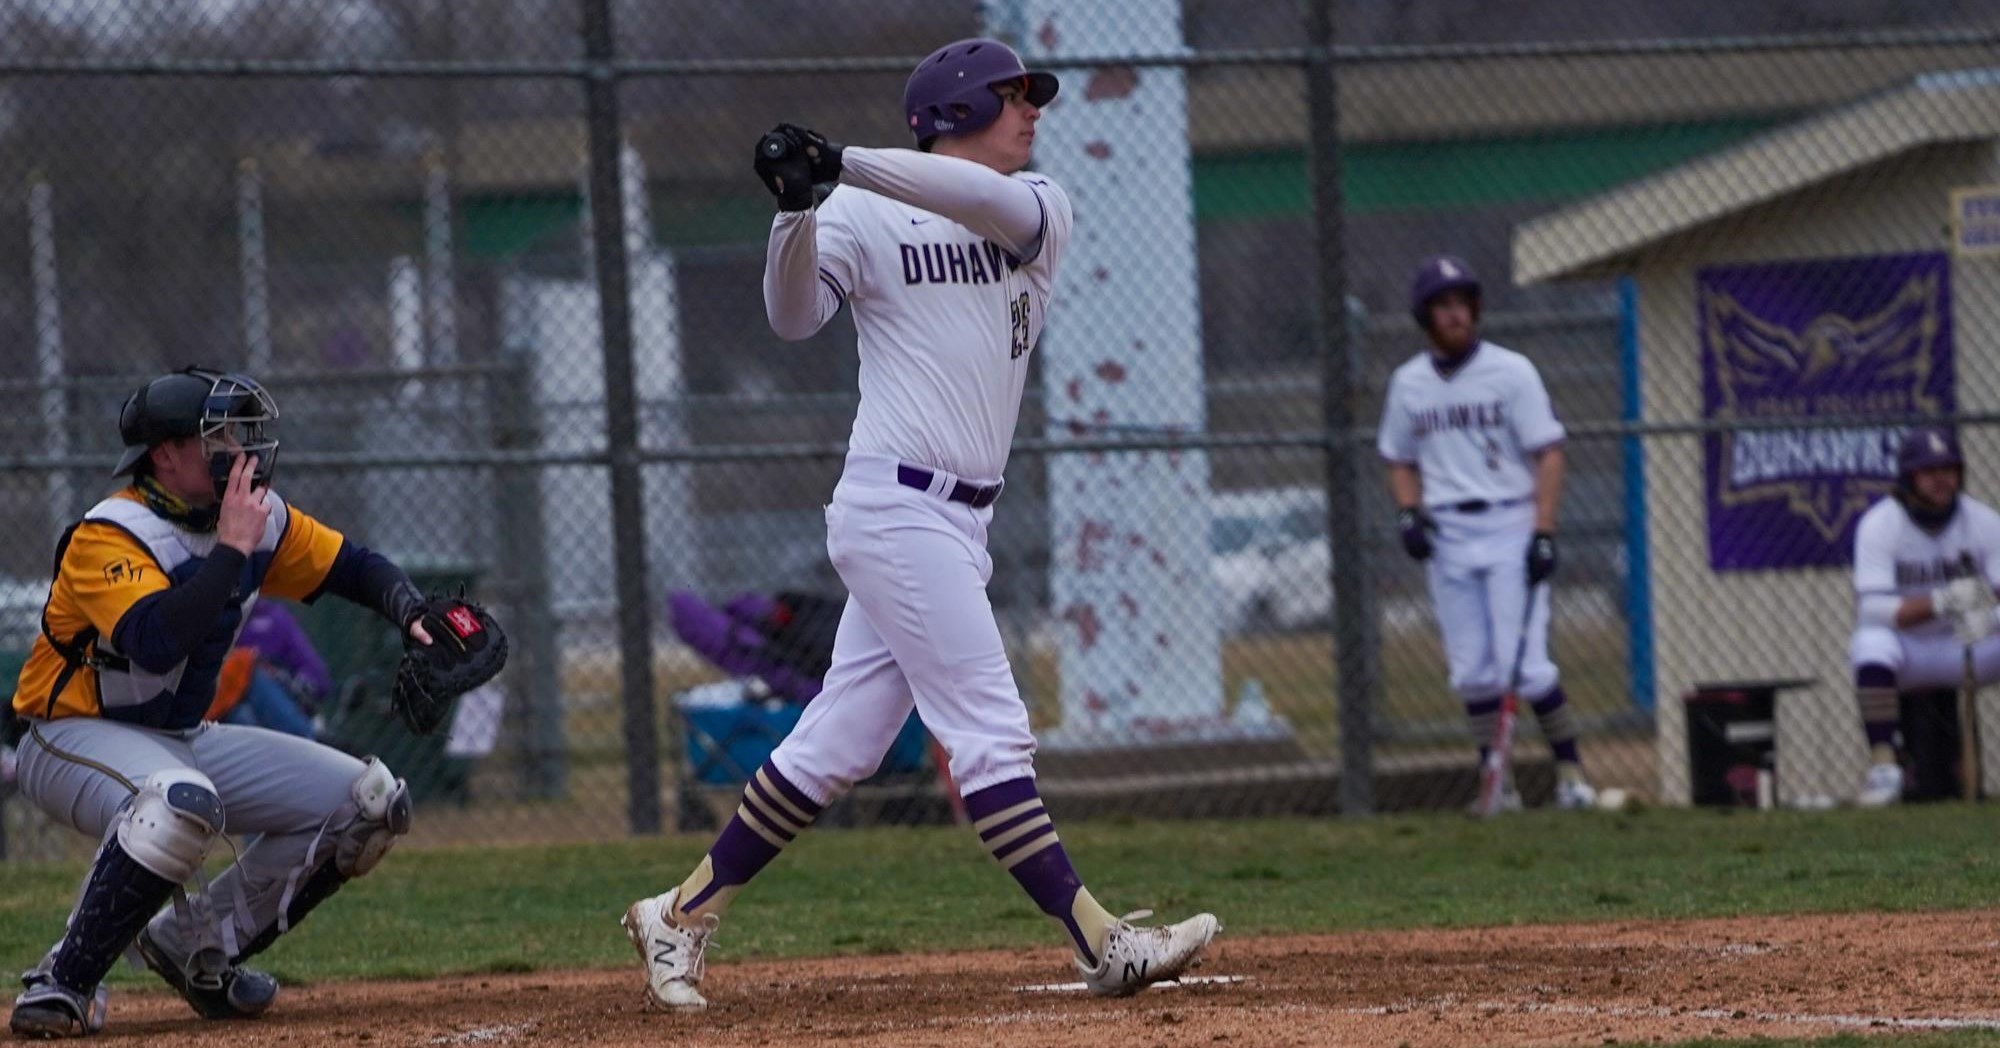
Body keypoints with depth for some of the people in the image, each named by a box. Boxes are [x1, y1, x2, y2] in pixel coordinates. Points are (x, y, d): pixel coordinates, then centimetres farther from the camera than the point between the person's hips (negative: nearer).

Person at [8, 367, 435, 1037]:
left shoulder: (258, 518, 1)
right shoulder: (110, 535, -22)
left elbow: (356, 568, 12)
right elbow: (157, 645, -39)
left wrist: (415, 614, -9)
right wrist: (232, 548, -33)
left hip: (186, 740, 8)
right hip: (73, 737, -8)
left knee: (373, 801, 1)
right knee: (181, 803, -42)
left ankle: (200, 946, 8)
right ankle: (64, 981, -27)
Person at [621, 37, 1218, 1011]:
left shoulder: (1040, 210, 10)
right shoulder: (865, 218, -3)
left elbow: (987, 201, -12)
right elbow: (796, 315, -14)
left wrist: (843, 162, -24)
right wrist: (797, 208, -31)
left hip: (960, 521, 7)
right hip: (896, 504, -7)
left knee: (839, 745, 8)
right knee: (988, 733, -8)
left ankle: (683, 915, 17)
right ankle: (1105, 947, -11)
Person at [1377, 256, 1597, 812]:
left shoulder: (1510, 371, -3)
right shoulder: (1408, 383, 9)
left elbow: (1548, 454, -4)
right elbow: (1401, 461, 20)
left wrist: (1543, 532, -13)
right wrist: (1408, 513, 0)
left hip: (1509, 527, -4)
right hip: (1447, 537, 4)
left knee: (1527, 665, -11)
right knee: (1474, 671, 3)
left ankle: (1571, 771, 1)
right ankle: (1498, 783, 10)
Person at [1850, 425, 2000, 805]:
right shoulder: (1879, 525, -14)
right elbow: (1871, 607, -25)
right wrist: (1941, 603, -40)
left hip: (1968, 648, 3)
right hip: (1906, 653, -3)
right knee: (1871, 643, -37)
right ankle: (1883, 764, -33)